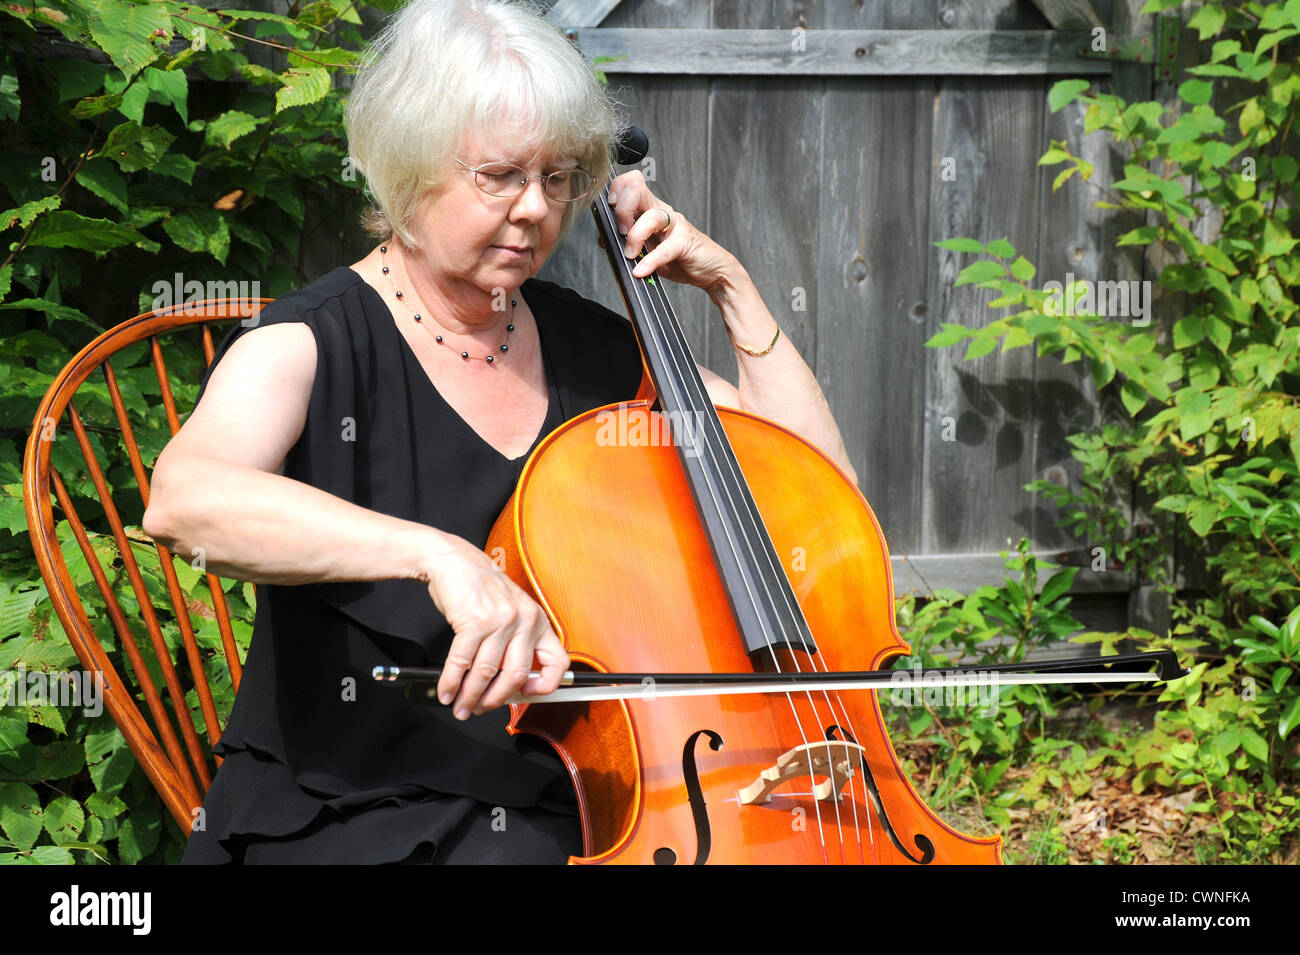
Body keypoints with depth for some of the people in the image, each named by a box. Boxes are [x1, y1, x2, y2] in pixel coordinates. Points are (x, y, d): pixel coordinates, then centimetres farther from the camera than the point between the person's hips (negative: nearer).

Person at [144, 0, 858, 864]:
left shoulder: (589, 347, 12)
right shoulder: (317, 345, -8)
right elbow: (182, 501, -30)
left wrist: (730, 286, 6)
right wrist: (436, 554, -41)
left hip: (584, 815, 6)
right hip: (363, 823, -5)